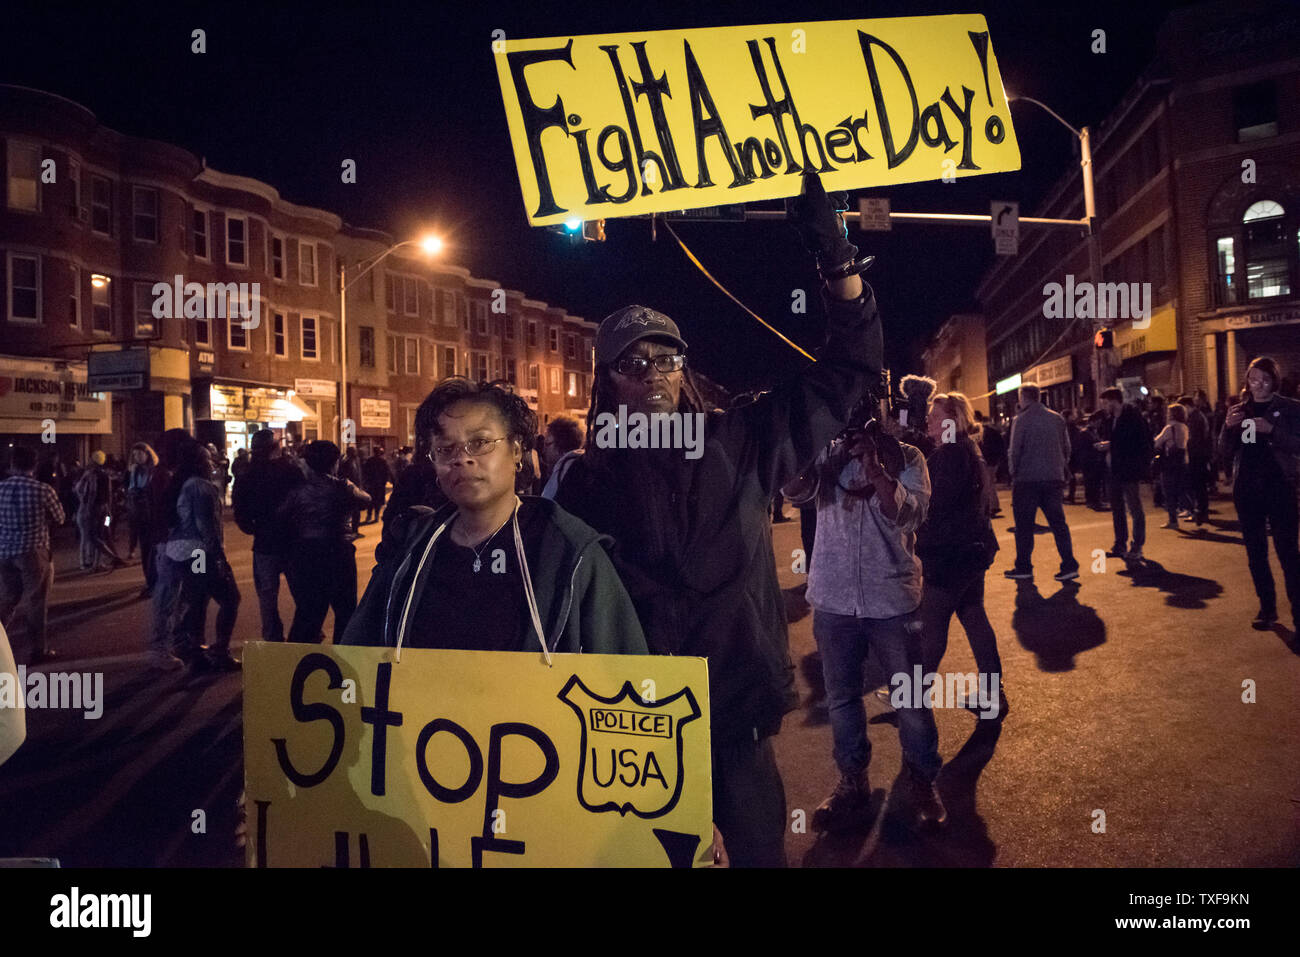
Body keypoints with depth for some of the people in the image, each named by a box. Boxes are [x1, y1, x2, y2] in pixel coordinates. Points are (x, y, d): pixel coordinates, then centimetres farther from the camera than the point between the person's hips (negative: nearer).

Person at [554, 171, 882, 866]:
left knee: (760, 848, 14)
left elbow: (847, 371, 0)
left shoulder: (737, 445, 0)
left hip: (737, 712, 1)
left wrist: (838, 259, -12)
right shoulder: (586, 483, -1)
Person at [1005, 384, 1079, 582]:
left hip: (1027, 478, -5)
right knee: (1058, 523, 7)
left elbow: (1015, 451, -10)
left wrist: (1014, 472, 3)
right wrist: (1059, 469, 17)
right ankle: (1069, 565, 2)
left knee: (1024, 525, 5)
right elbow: (1067, 449, 10)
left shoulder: (1021, 420, -8)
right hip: (1054, 478, 5)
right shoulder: (1057, 419, 7)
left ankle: (1023, 567, 9)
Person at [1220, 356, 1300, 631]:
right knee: (1255, 552, 7)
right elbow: (1225, 452, 8)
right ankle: (1267, 608, 17)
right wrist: (1228, 427, -10)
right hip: (1246, 489, 4)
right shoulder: (1239, 411, 10)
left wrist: (1271, 429, -22)